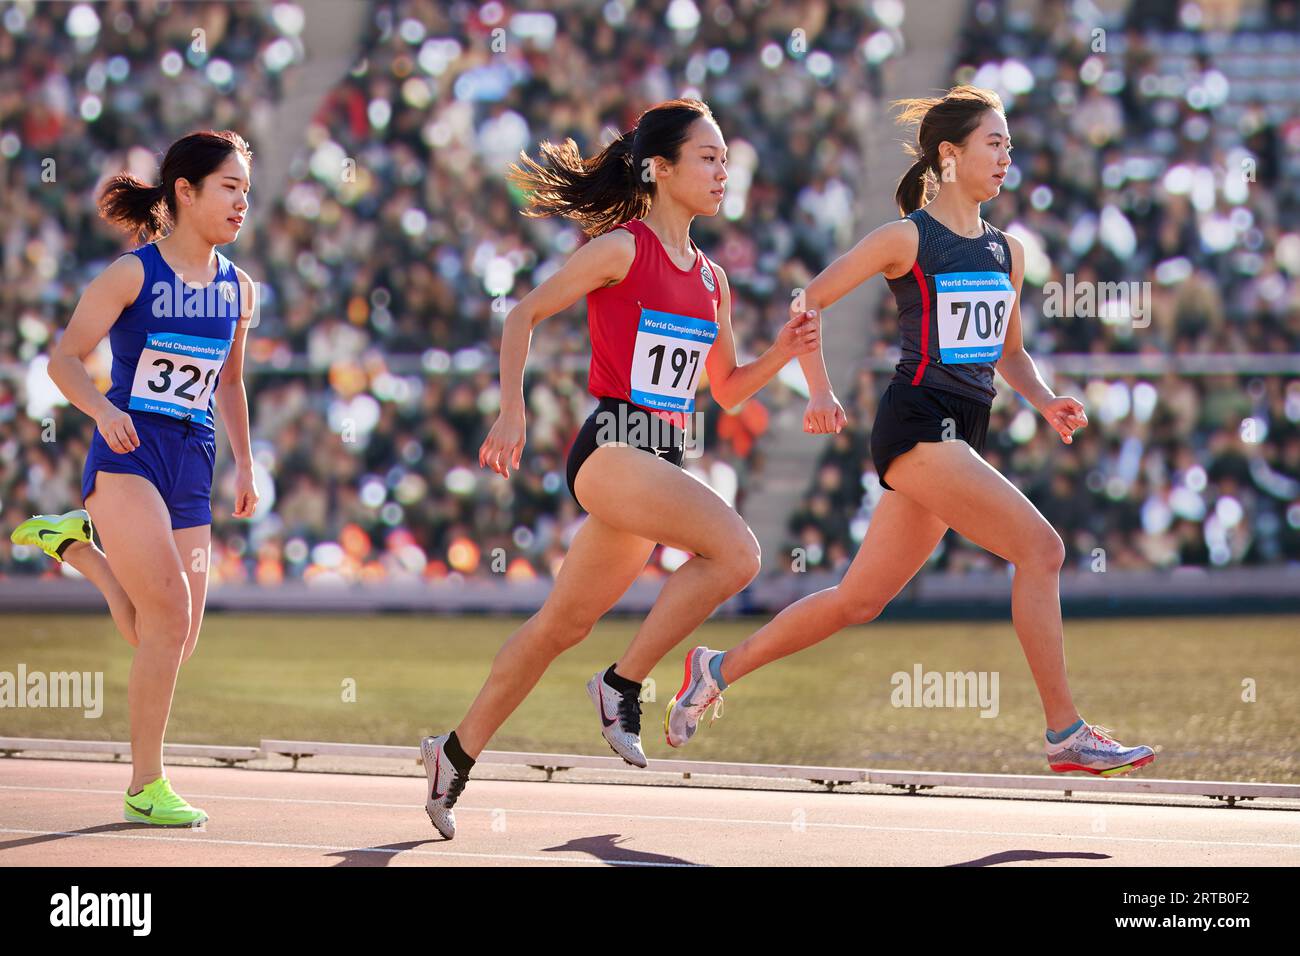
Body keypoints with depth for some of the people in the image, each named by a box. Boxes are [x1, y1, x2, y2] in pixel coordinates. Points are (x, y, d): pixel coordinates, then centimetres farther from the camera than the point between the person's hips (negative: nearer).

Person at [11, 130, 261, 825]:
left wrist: (244, 463, 24)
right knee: (170, 614, -17)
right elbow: (64, 358, -4)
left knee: (173, 643, 2)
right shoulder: (133, 275, -5)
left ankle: (77, 543, 26)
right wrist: (102, 409, -22)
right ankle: (145, 785, -5)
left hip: (191, 468, 6)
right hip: (127, 456, -6)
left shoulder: (238, 290, 10)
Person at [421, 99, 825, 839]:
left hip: (662, 465, 8)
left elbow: (727, 390, 22)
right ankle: (624, 684, -11)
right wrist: (512, 414, -12)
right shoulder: (622, 250, -7)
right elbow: (524, 315, -3)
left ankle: (458, 756, 23)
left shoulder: (710, 278, 14)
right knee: (737, 551, -24)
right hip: (612, 449, -8)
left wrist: (782, 354, 3)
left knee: (565, 622, 12)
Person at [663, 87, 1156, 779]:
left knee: (860, 599, 11)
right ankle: (1065, 734, -15)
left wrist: (1044, 400, 6)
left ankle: (719, 669, 25)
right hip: (919, 424, -8)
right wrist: (821, 390, -14)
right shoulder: (907, 239, -6)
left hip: (961, 436, 8)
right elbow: (807, 303, -3)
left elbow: (1009, 352, 26)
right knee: (1040, 547, -17)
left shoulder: (1008, 252, 15)